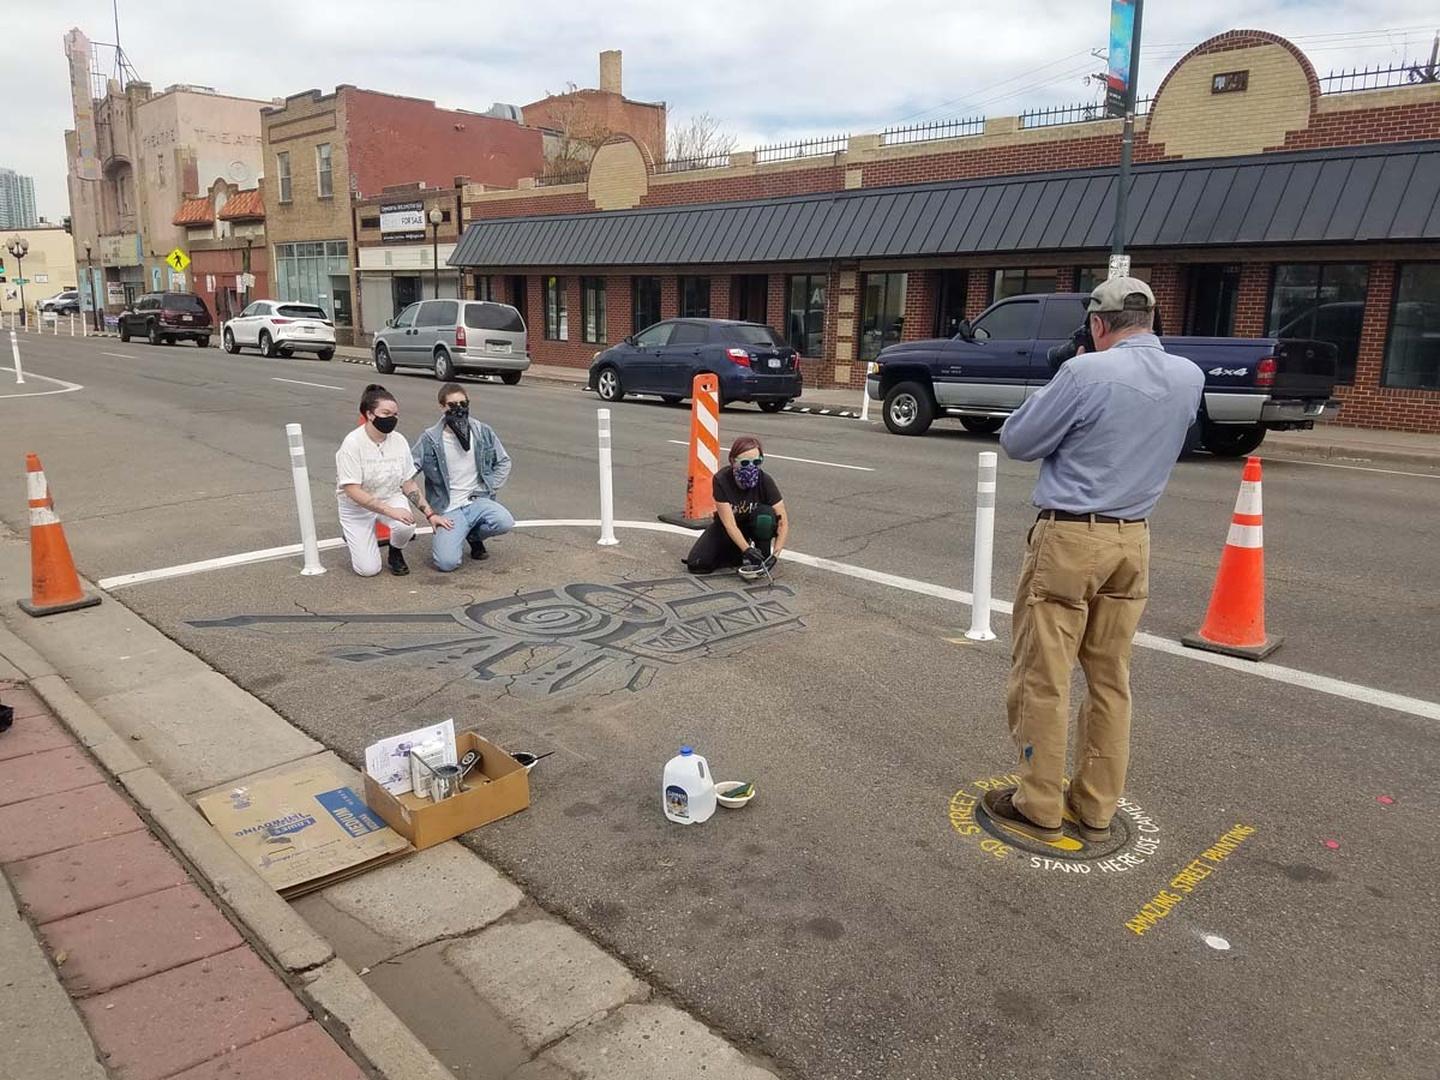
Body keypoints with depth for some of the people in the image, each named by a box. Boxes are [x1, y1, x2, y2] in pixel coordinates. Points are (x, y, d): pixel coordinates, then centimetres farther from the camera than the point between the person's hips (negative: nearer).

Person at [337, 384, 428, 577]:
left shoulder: (399, 440, -7)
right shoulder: (352, 443, -21)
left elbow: (408, 484, 1)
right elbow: (353, 491, -25)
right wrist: (391, 511, -33)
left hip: (391, 497, 3)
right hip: (357, 506, -3)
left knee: (406, 526, -33)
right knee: (368, 569, -11)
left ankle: (396, 553, 3)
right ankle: (355, 535, 23)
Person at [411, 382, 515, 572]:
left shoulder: (483, 432, 3)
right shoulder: (430, 439, -6)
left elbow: (503, 462, 16)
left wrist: (488, 490, 1)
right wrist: (429, 513, -10)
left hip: (477, 501, 3)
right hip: (448, 510, -3)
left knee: (505, 522, -30)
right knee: (447, 563, -23)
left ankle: (474, 535, 7)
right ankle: (442, 538, 16)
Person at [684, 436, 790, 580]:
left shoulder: (765, 481, -25)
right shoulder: (721, 480, -27)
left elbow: (783, 523, -23)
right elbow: (729, 524, -29)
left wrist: (775, 555, -36)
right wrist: (747, 550, -43)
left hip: (753, 524, 0)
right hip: (726, 528, 1)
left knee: (766, 515, -35)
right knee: (696, 565, -17)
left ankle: (762, 556, -11)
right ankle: (742, 556, 5)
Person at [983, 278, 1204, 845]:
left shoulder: (1086, 373, -16)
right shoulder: (1190, 378, 5)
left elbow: (1017, 441, -8)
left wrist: (1055, 392, 7)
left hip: (1069, 538, -6)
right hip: (1133, 541, 7)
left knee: (1043, 678, 4)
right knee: (1111, 679, 13)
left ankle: (1039, 807, 13)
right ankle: (1096, 809, 22)